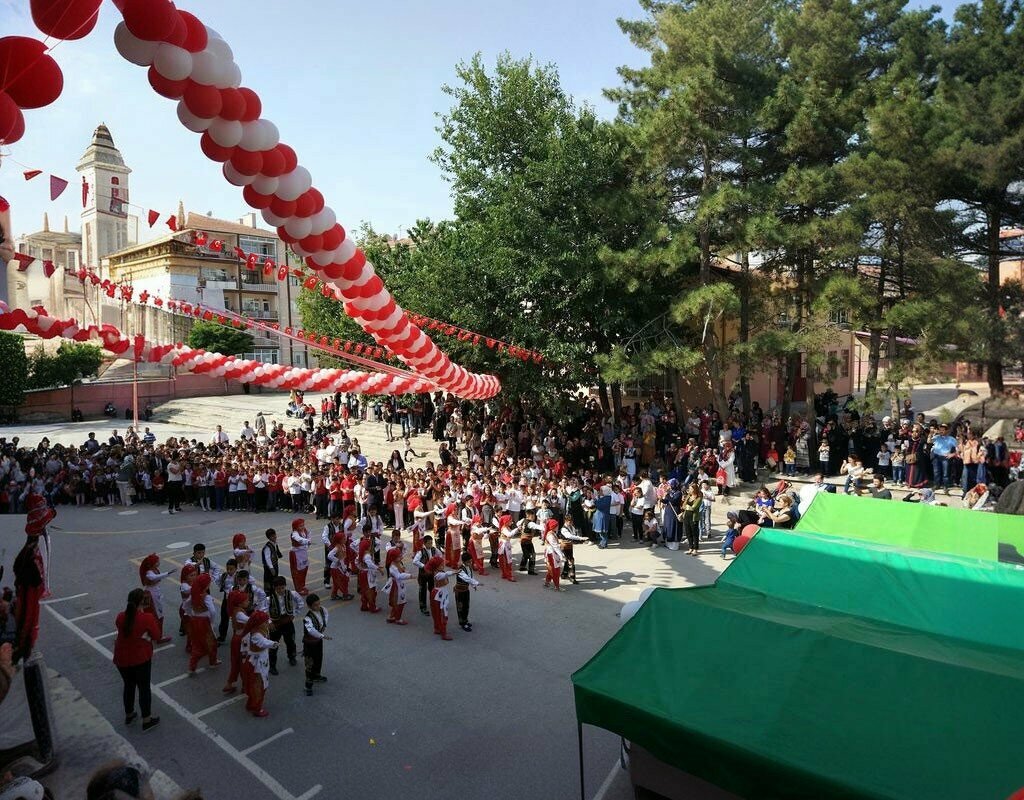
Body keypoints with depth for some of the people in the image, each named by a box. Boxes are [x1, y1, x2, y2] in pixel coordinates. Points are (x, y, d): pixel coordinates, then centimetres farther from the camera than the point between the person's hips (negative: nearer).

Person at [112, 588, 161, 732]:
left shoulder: (120, 617, -7)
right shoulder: (147, 618, -21)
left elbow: (122, 631, 11)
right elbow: (156, 636, -9)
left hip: (122, 659, 5)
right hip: (141, 659, -5)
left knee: (129, 685, 24)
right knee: (144, 688, 9)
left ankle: (129, 715, 39)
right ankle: (147, 721, 18)